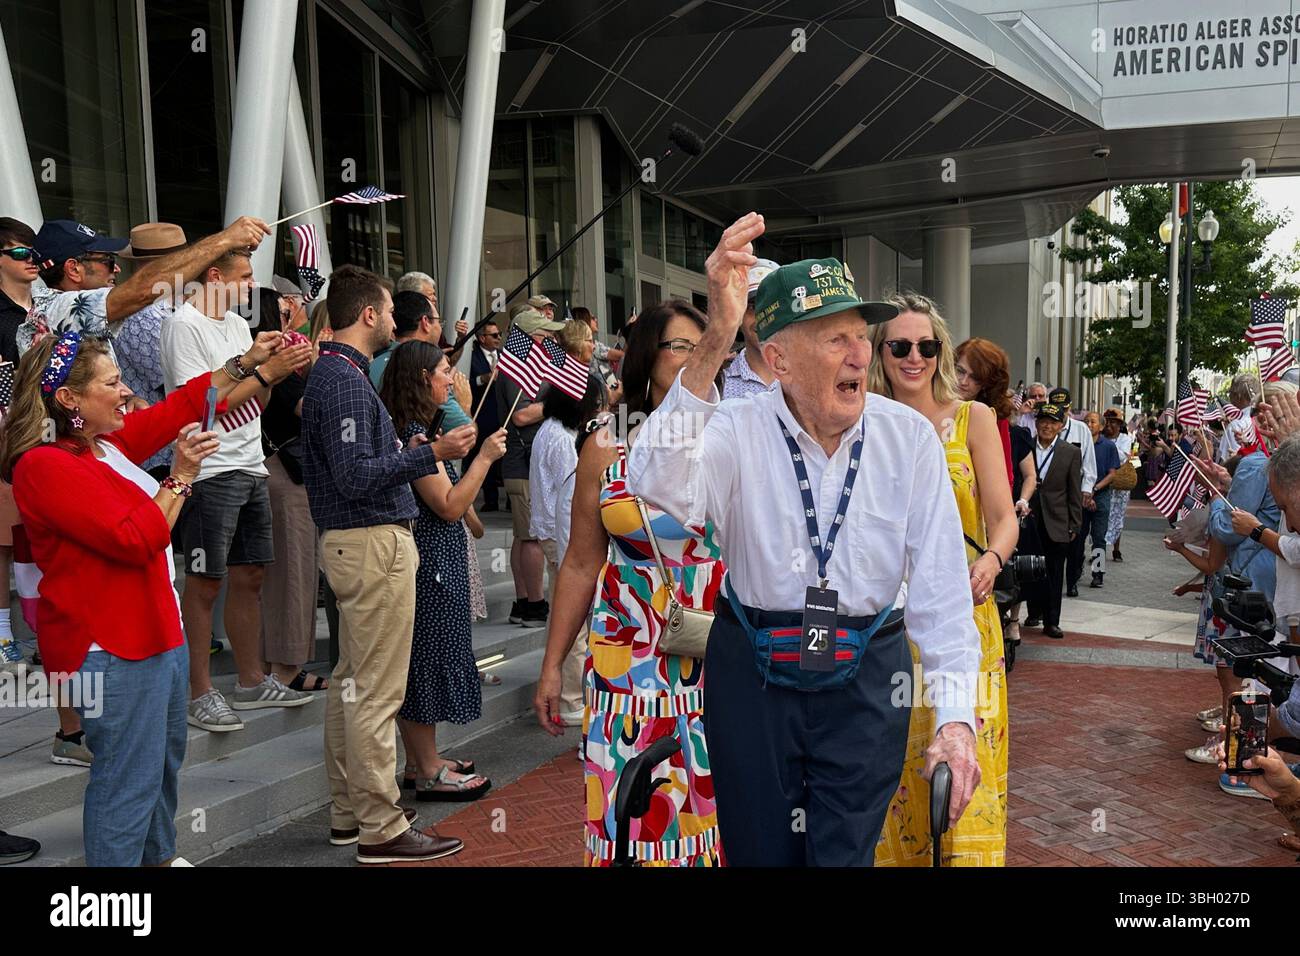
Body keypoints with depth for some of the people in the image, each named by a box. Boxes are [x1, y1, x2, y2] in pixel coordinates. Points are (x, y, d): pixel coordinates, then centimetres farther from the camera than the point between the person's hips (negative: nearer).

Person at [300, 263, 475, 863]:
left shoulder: (333, 372, 16)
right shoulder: (346, 379, -16)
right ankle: (380, 829, 3)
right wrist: (432, 453, -22)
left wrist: (405, 451, 23)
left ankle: (347, 813, 26)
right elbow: (355, 476, -23)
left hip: (352, 541, 11)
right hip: (374, 543, -11)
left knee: (351, 682, 15)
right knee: (376, 693, -5)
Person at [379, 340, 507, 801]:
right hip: (429, 567, -11)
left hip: (431, 562, 11)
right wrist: (485, 457, -15)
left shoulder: (410, 430, 13)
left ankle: (420, 762, 27)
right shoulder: (414, 434, -18)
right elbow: (450, 506, -20)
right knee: (427, 658, -2)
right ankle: (429, 772, 9)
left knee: (419, 663, 15)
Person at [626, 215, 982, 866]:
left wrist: (955, 715, -16)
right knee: (761, 852, 16)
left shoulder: (910, 438, -8)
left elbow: (940, 588, -8)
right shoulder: (739, 431, -12)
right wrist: (713, 344, -43)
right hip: (752, 671, 0)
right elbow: (660, 486, -34)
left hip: (866, 676, 0)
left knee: (844, 853, 5)